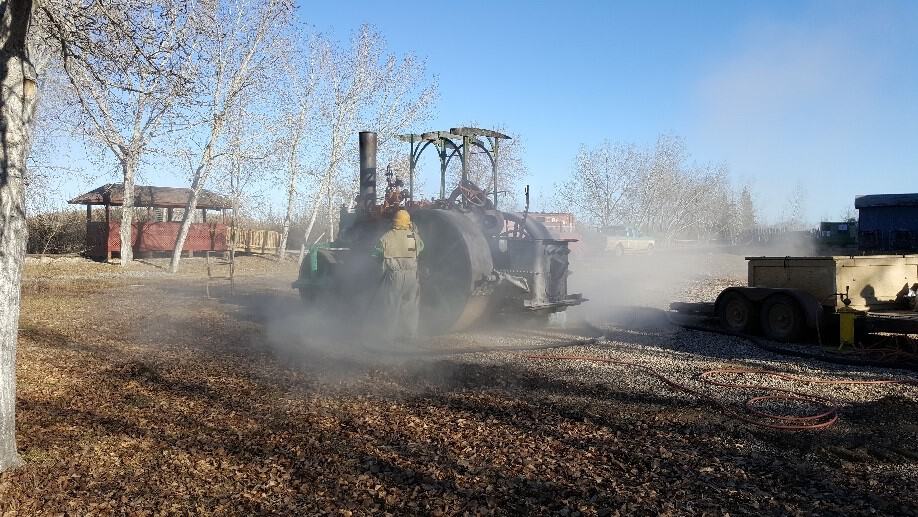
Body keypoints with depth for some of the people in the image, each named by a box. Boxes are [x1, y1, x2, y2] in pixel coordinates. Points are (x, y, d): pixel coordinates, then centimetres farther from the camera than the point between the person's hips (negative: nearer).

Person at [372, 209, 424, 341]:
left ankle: (390, 334, 11)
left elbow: (377, 255, 2)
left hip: (393, 276, -1)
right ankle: (410, 333, 16)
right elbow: (421, 247, 16)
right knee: (410, 305, 11)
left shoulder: (385, 238, -6)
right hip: (411, 276, 1)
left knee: (391, 306, 8)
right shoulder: (413, 236, -3)